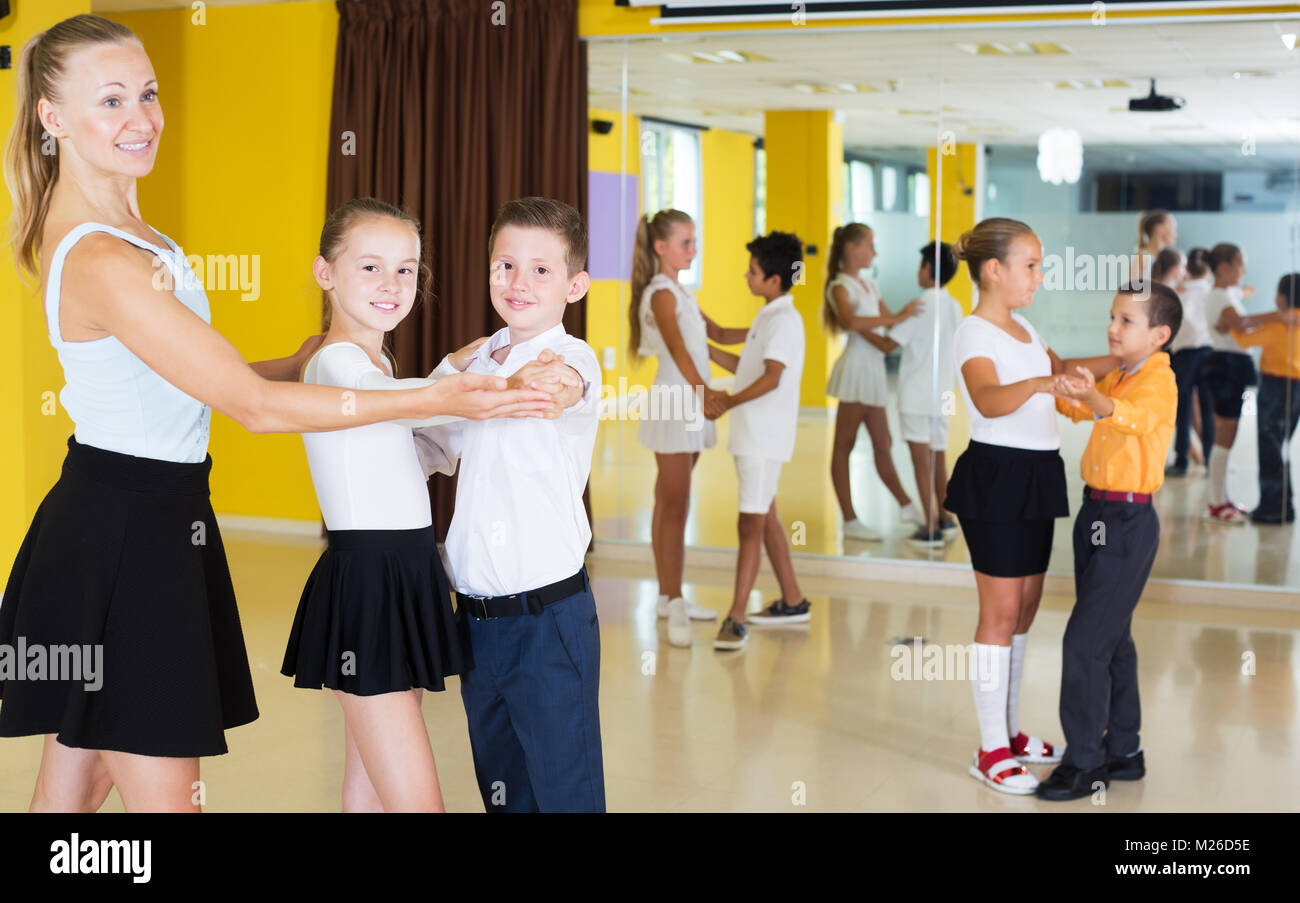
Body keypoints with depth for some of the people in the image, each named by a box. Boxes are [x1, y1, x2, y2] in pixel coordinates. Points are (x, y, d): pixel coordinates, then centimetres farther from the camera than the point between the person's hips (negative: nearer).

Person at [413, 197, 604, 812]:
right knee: (501, 789, 17)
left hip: (549, 616, -6)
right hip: (477, 616, 7)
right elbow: (433, 447, 25)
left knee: (564, 789, 0)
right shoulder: (475, 362, 11)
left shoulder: (572, 358, -9)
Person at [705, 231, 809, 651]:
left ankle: (736, 618, -10)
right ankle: (792, 601, 28)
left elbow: (772, 377, -26)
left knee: (751, 522, -10)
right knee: (765, 518, 17)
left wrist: (730, 402, -33)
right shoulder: (769, 316, 16)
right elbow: (747, 367, 24)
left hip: (765, 437, -10)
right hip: (752, 434, 10)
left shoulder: (784, 320, -15)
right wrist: (706, 349, 22)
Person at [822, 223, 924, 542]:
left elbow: (890, 320, 21)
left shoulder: (869, 284, 17)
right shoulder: (841, 286, -9)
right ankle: (850, 521, 2)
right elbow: (851, 322, -28)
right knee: (844, 445, -1)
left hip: (873, 371, 8)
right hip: (856, 368, -8)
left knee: (882, 443, 17)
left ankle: (907, 506, 27)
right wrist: (895, 318, -31)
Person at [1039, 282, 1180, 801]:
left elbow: (1135, 418, -39)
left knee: (1085, 641, -8)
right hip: (1098, 515, 9)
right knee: (1112, 637, 17)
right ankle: (1123, 752, 29)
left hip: (1127, 523, -9)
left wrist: (1094, 398, -57)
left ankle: (1085, 763, 2)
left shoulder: (1159, 381, -16)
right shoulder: (1117, 377, 10)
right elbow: (1078, 408, 29)